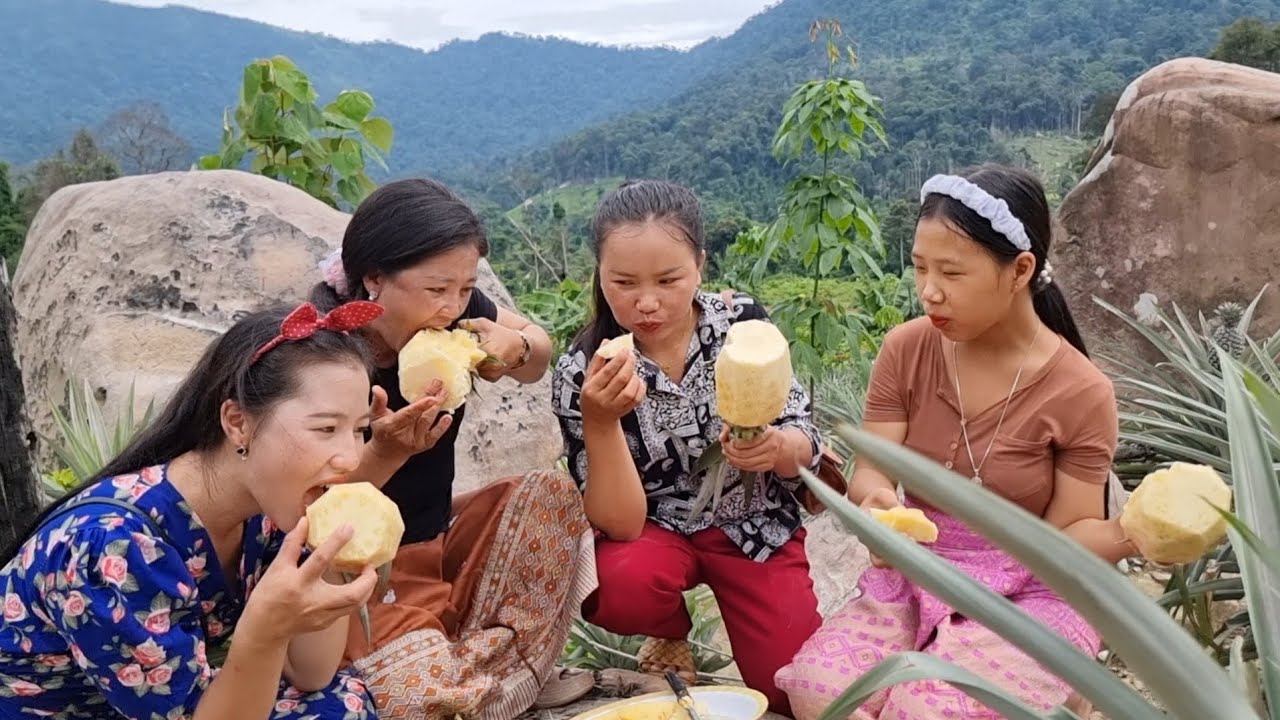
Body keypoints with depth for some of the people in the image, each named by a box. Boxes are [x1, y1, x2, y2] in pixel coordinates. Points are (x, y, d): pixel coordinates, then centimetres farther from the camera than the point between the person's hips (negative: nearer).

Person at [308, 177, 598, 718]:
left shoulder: (449, 312, -9)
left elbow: (539, 357, 8)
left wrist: (515, 347, -16)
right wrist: (385, 453, -37)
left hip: (436, 542, 7)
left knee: (553, 493, -10)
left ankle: (498, 674, -5)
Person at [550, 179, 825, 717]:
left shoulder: (744, 323, -16)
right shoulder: (581, 374, -19)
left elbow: (804, 448, -10)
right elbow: (620, 524, -23)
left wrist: (776, 448, -34)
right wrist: (600, 422, -38)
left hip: (755, 525, 1)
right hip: (657, 529, 0)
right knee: (621, 588, -32)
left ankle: (729, 600, 22)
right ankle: (670, 634, 5)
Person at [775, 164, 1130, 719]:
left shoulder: (1080, 393, -13)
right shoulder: (907, 350, -5)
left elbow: (1066, 532, -8)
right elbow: (870, 474, -7)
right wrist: (878, 500, -31)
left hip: (1027, 599, -2)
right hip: (911, 579, 3)